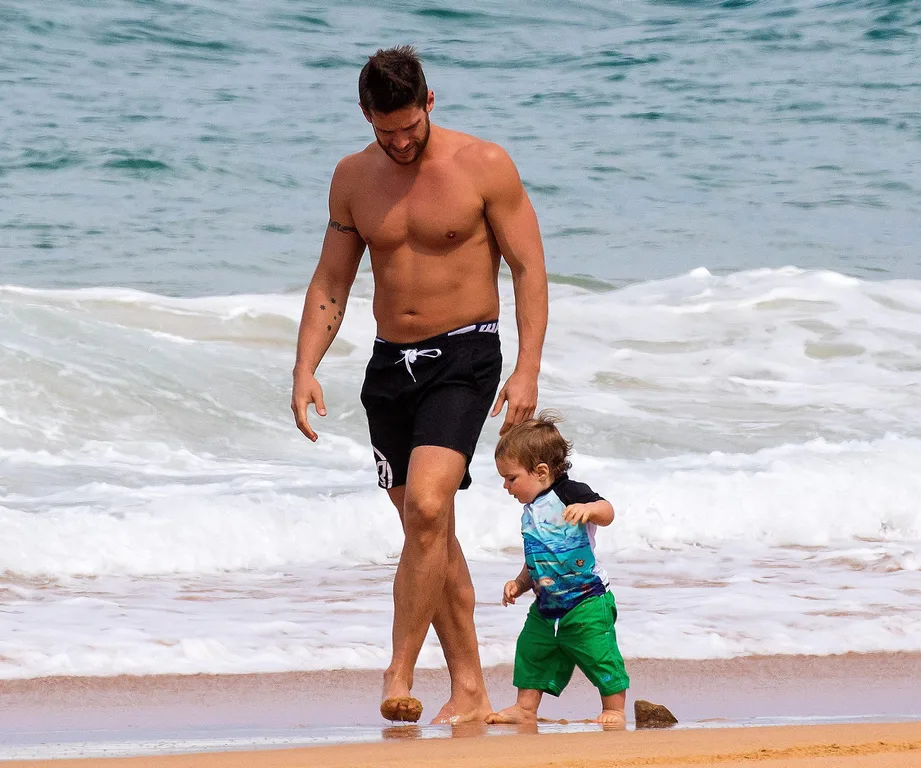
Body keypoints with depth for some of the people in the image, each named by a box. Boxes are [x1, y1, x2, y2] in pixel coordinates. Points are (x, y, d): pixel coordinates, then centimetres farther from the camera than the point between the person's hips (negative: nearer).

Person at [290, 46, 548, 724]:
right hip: (390, 363, 5)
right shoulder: (353, 178, 6)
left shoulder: (484, 165, -7)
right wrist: (306, 369, -2)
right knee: (430, 534, 8)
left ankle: (399, 672, -17)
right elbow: (330, 284, 11)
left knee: (427, 508, -23)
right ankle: (470, 692, 15)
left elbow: (529, 268, -6)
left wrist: (528, 369, -15)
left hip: (464, 357, -5)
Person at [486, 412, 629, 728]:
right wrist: (519, 584, 9)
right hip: (547, 605, 8)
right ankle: (525, 709, 18)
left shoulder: (569, 494, -11)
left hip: (586, 602, -8)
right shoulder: (530, 513, 14)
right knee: (531, 652, 9)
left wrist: (588, 508, -46)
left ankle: (614, 710, 6)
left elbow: (607, 512, -26)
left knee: (600, 654, -7)